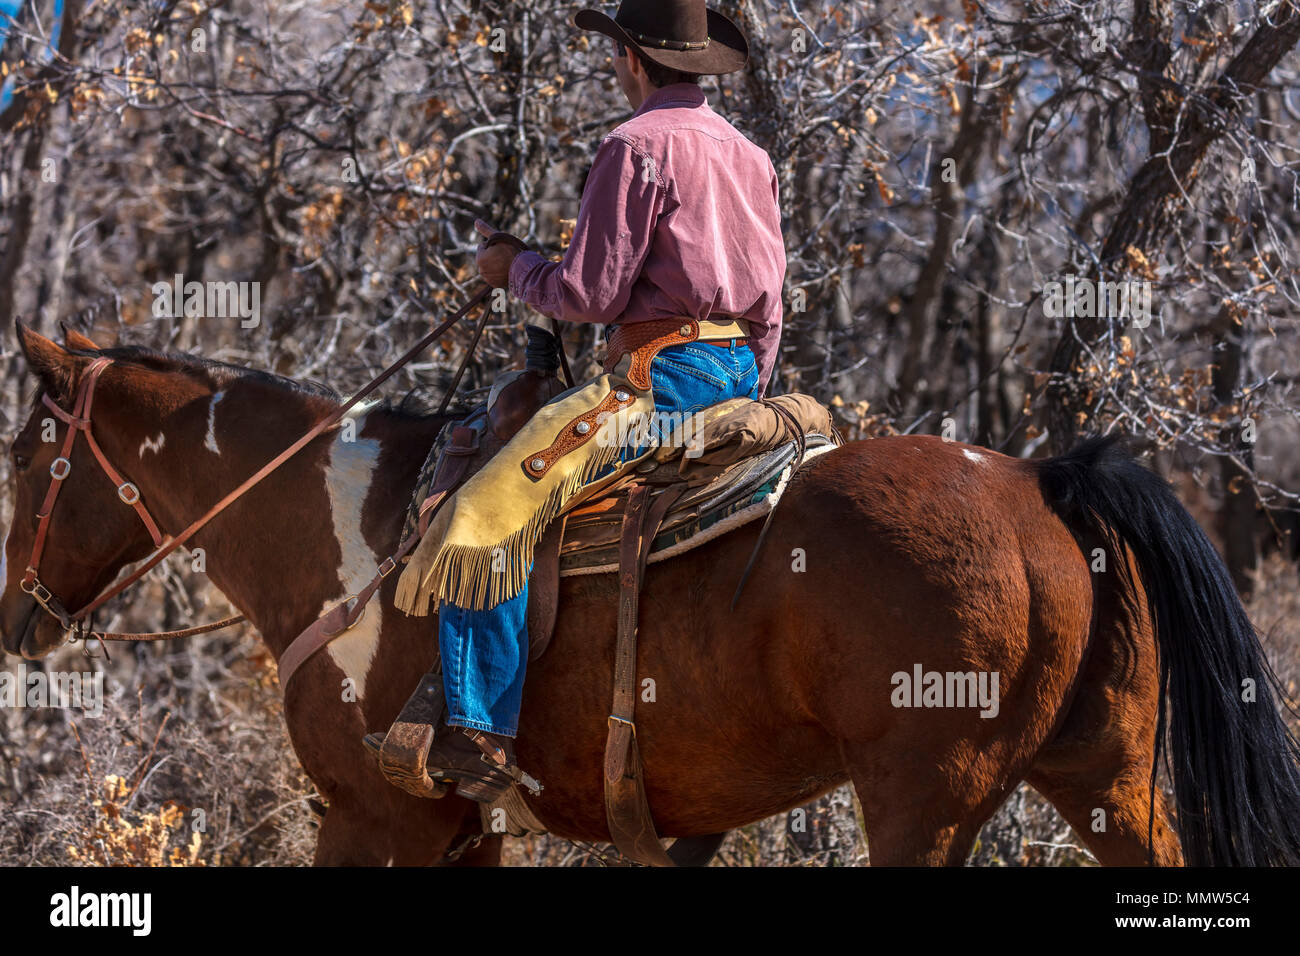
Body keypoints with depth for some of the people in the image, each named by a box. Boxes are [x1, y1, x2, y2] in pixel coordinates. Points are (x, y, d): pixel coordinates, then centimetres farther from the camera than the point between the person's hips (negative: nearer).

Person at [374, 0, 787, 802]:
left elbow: (593, 293, -11)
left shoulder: (637, 146, -8)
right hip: (742, 375, 9)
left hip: (665, 370, -9)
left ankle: (482, 736, -24)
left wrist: (516, 268, 6)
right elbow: (771, 302, 21)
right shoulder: (750, 156, 18)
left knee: (491, 513, -15)